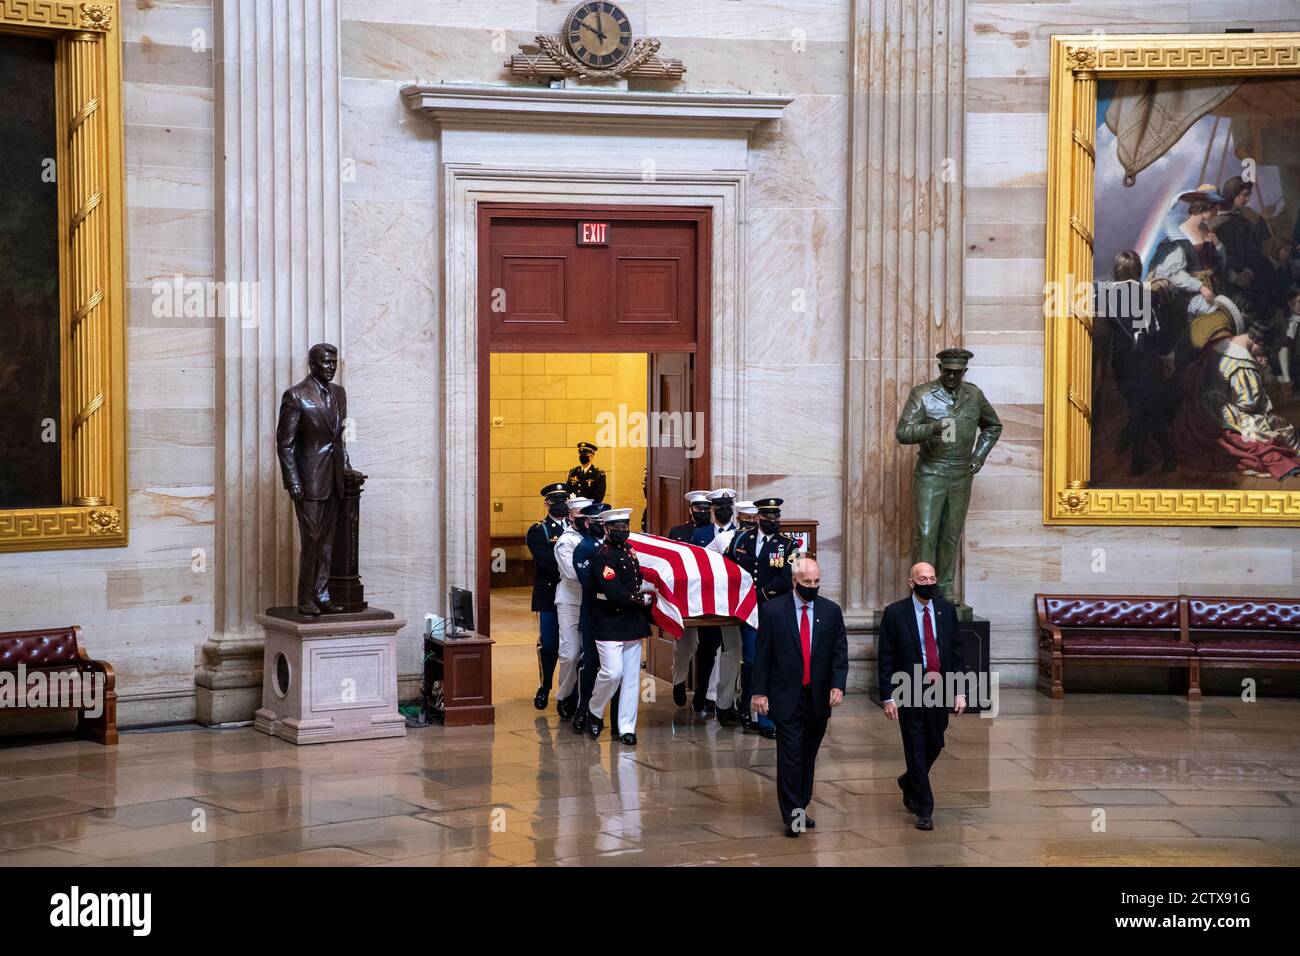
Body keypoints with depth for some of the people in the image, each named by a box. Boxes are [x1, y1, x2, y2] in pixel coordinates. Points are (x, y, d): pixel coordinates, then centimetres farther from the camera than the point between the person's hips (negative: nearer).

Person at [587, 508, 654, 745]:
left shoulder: (629, 549, 11)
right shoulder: (604, 556, -14)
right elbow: (614, 593, -22)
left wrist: (647, 586, 9)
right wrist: (643, 598, -12)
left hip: (632, 623, 8)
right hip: (610, 624, -8)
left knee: (632, 676, 6)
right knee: (612, 672, -14)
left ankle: (627, 728, 10)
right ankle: (594, 712, 12)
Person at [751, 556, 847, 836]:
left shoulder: (831, 611, 5)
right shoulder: (773, 610, -2)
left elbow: (840, 652, 5)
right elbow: (762, 654, 0)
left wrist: (838, 685, -9)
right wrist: (759, 691, -4)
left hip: (818, 697, 3)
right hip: (786, 698, -3)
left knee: (809, 756, 10)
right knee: (790, 755, -8)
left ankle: (800, 808, 20)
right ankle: (792, 815, -6)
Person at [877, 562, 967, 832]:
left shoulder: (946, 610, 5)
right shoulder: (895, 613, -6)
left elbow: (956, 652, 8)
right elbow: (885, 659, -5)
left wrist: (960, 691, 2)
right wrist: (887, 697, -10)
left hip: (940, 689, 4)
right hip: (909, 693, -4)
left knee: (935, 745, 12)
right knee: (916, 748, -1)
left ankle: (909, 783, 40)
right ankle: (923, 809, 7)